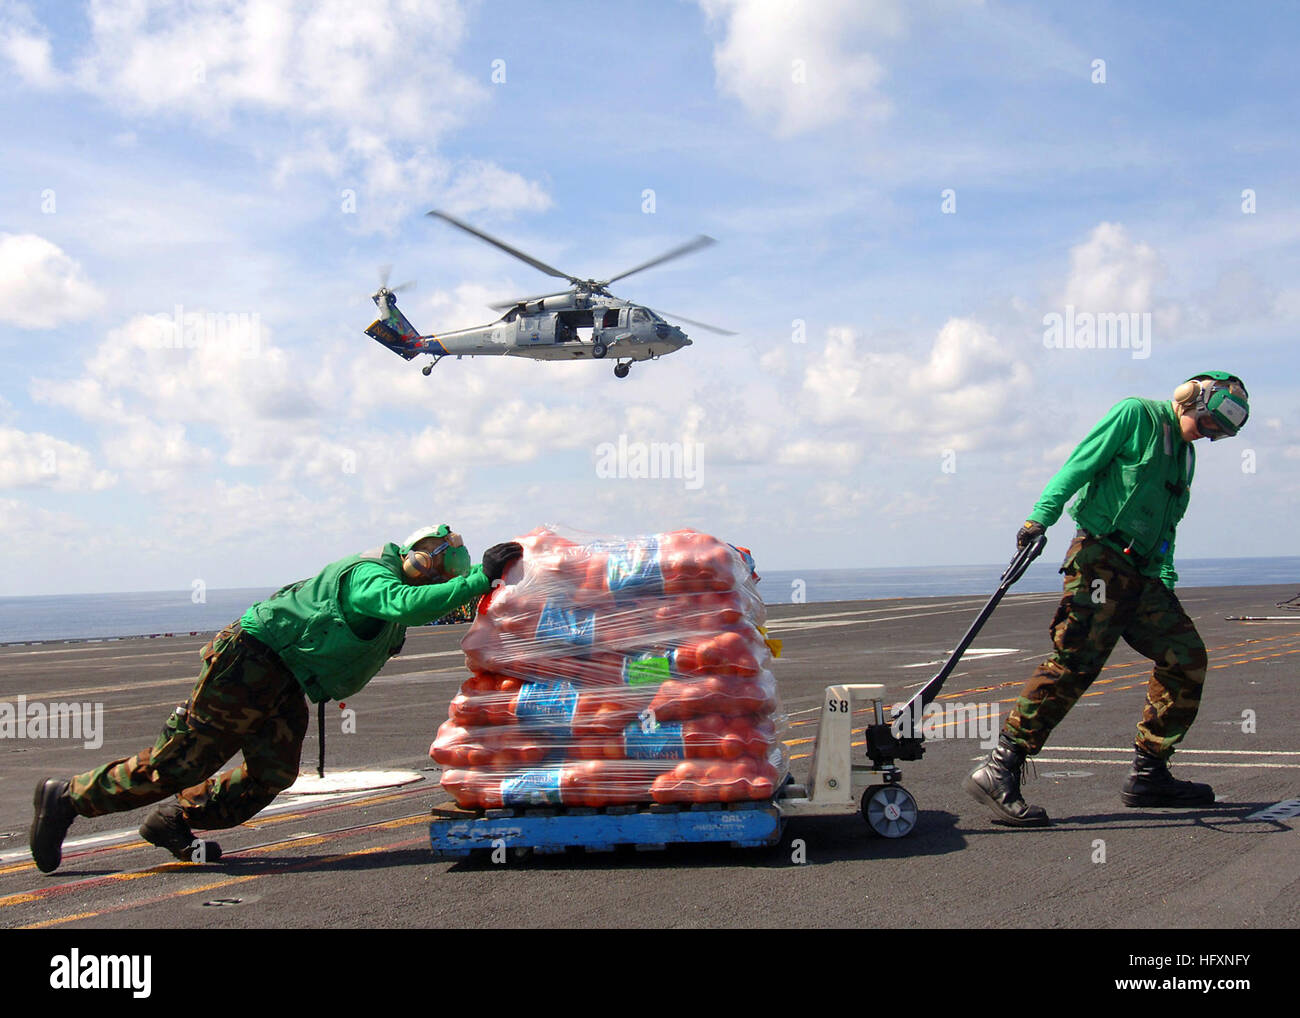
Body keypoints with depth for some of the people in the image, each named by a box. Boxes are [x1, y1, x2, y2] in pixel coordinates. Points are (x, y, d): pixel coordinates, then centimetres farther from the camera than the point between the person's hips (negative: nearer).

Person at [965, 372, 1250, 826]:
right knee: (1075, 660, -19)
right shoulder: (1136, 415, -1)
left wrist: (1165, 580, 13)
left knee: (1187, 656, 5)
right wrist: (1041, 517, -21)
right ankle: (998, 772, -22)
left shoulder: (1185, 453, 24)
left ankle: (1149, 775, 13)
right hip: (1101, 557, -9)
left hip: (1142, 571, 9)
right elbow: (1079, 465, -9)